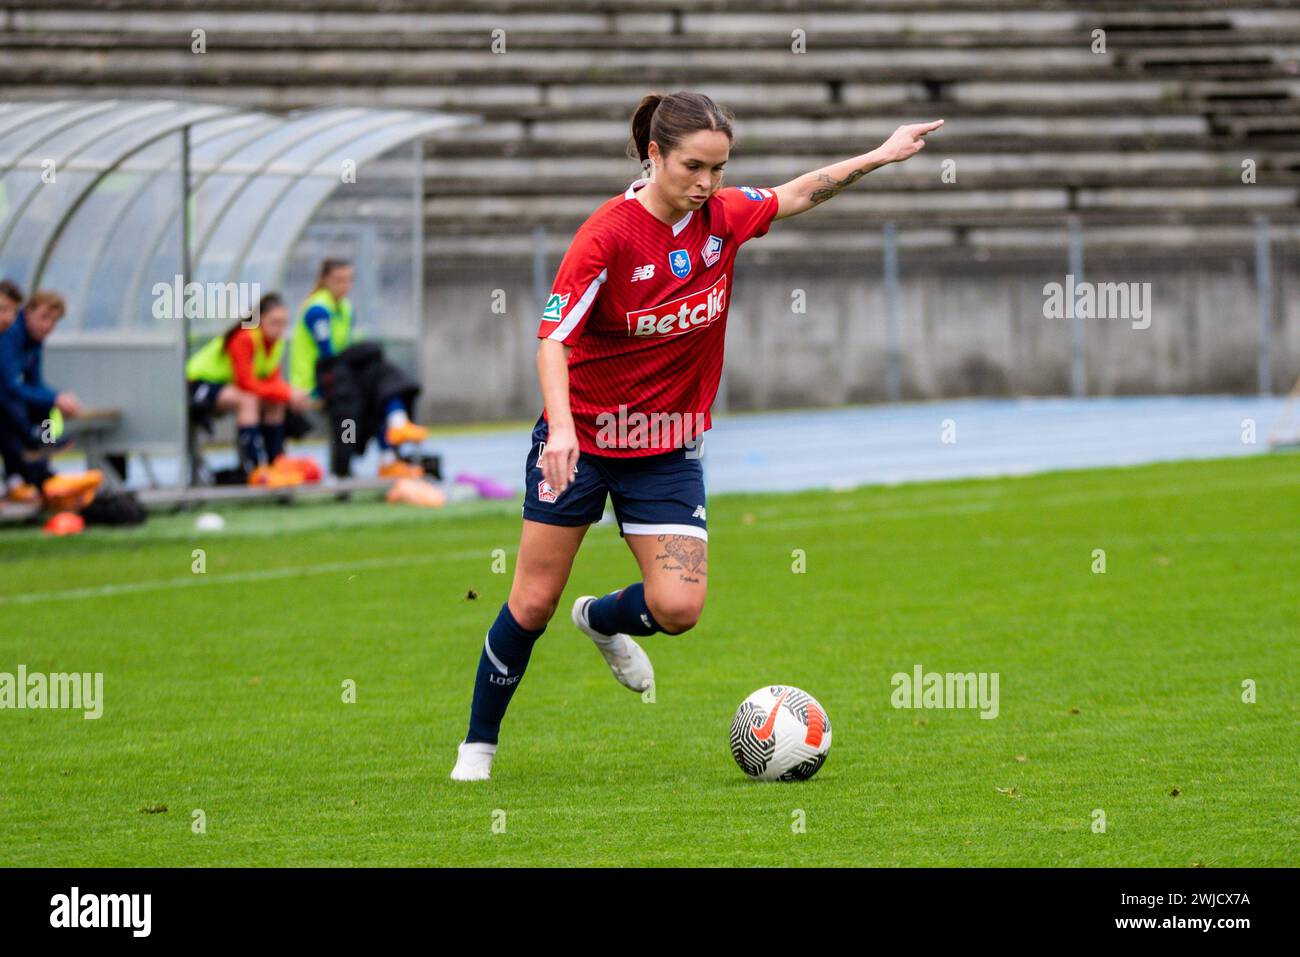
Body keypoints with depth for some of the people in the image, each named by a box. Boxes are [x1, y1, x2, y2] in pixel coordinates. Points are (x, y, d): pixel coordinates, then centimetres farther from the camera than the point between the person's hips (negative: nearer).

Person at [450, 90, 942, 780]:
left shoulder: (723, 216, -7)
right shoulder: (609, 232, -21)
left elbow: (796, 195, 13)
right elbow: (553, 338, -26)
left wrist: (879, 156, 7)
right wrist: (561, 427, -40)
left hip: (668, 448, 4)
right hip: (580, 436, -4)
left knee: (678, 607, -11)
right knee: (532, 605, 0)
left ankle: (602, 620, 24)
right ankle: (478, 744, 20)